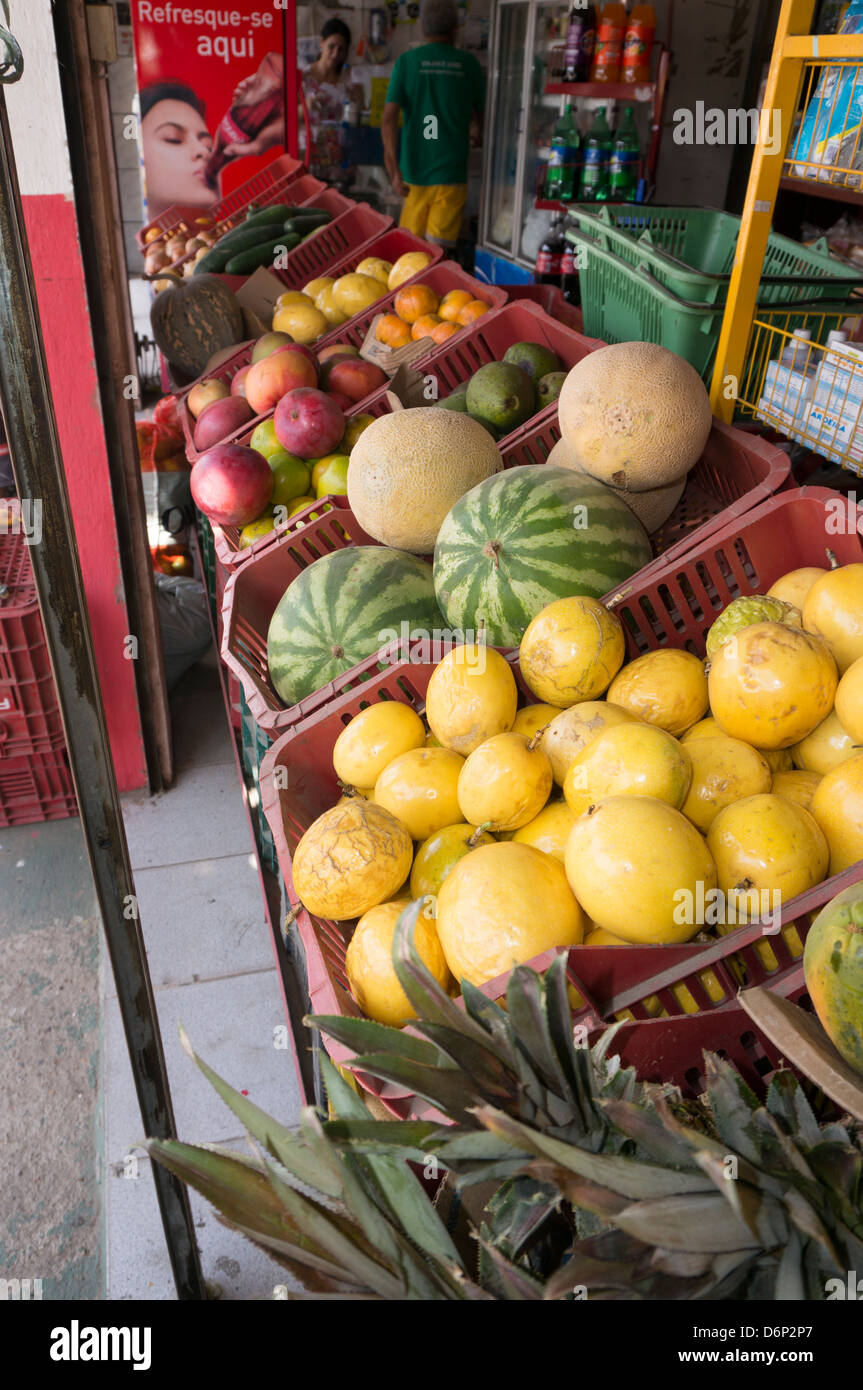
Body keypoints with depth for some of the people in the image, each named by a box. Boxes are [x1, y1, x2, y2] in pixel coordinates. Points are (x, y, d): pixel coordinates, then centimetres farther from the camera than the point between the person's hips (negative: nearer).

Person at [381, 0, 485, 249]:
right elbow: (480, 112, 19)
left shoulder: (406, 61, 2)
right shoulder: (467, 63, 3)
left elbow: (389, 118, -8)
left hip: (414, 170, 1)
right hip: (451, 172, -1)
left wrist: (394, 171, -8)